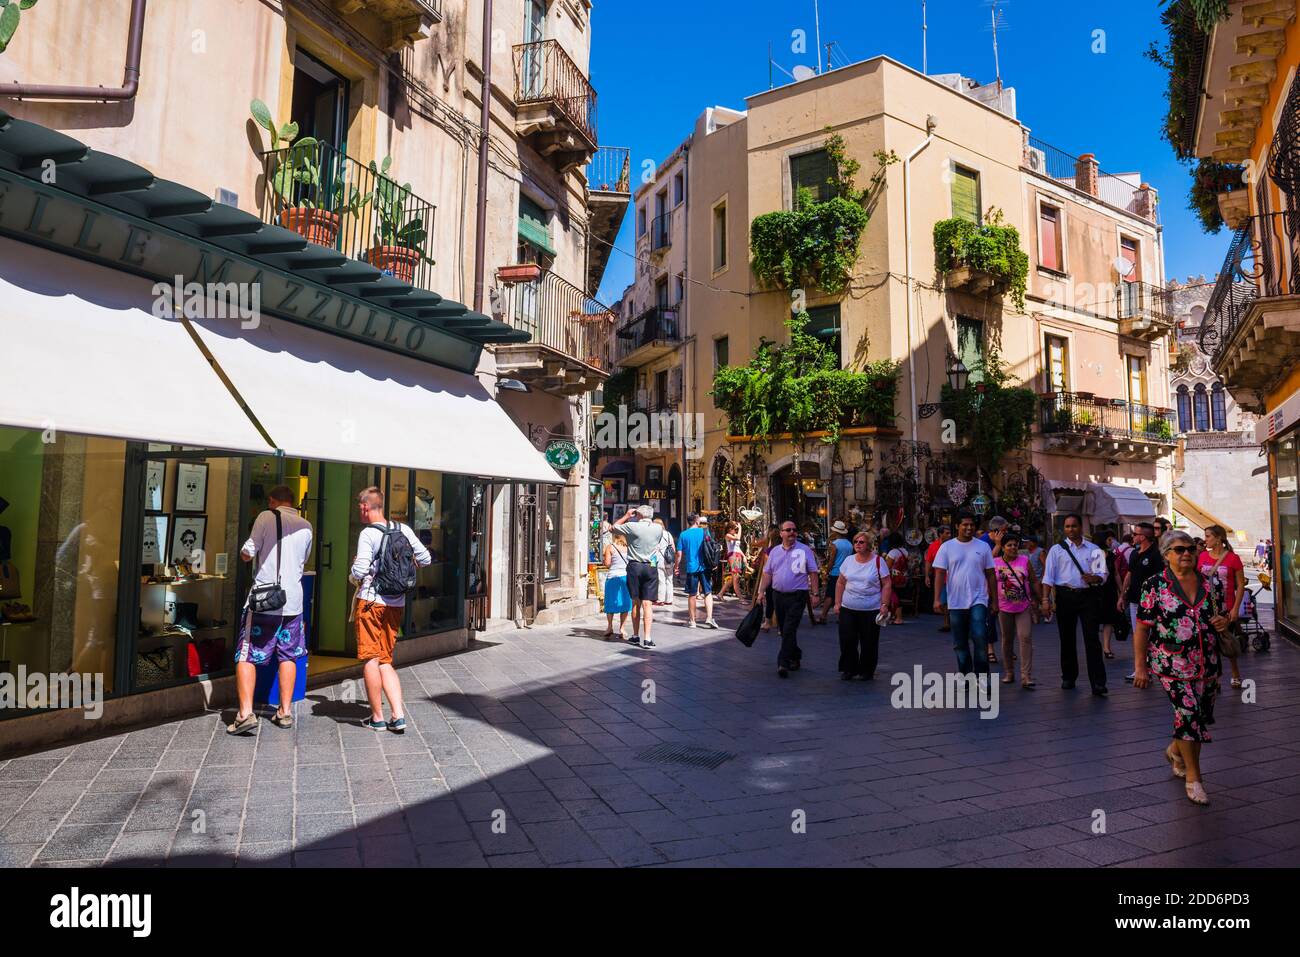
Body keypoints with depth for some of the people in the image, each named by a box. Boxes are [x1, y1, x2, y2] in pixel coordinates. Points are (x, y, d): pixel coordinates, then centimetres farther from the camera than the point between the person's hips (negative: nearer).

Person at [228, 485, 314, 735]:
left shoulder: (266, 517, -3)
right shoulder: (306, 526, 10)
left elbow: (247, 553, -9)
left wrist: (244, 553, 12)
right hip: (293, 601, 4)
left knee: (246, 657, 3)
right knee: (288, 656, 13)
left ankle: (246, 713, -6)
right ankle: (285, 712, 16)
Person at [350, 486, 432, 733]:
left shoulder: (368, 534, -11)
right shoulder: (403, 530, 5)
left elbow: (359, 572, -17)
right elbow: (425, 559, 7)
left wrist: (355, 569, 5)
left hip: (370, 601, -6)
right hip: (396, 604, 6)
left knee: (371, 660, 6)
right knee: (385, 662, 14)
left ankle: (377, 718, 14)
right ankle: (399, 715, 5)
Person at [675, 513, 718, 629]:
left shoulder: (683, 535, 0)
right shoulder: (704, 531, 1)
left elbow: (679, 553, 0)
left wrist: (677, 566, 10)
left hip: (691, 567, 0)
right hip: (705, 566, 0)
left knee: (692, 595, 8)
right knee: (708, 593, 4)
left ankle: (692, 621, 14)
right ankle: (709, 618, -10)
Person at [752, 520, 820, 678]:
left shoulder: (805, 550, -1)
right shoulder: (775, 551, 9)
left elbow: (813, 573, -1)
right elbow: (767, 573, 10)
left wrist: (815, 593, -7)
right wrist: (760, 592, 2)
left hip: (797, 596, -5)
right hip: (778, 595, 5)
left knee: (789, 630, -11)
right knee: (784, 630, 13)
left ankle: (783, 663, -10)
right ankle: (795, 656, 31)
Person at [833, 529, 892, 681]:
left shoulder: (878, 561, -2)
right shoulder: (848, 561, 8)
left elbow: (887, 584, -2)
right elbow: (840, 583, 12)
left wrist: (884, 605, -10)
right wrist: (838, 603, 7)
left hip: (871, 610, -3)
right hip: (848, 609, 3)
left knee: (869, 643, 4)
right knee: (847, 641, 1)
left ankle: (867, 671, 20)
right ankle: (848, 669, 17)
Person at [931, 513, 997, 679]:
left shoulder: (983, 547, 4)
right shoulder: (947, 547, 2)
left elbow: (990, 575, 7)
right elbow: (940, 573, 0)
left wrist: (994, 601, 6)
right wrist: (937, 599, -8)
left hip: (978, 601, -1)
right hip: (955, 602, 1)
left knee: (980, 637, -14)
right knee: (960, 643, 9)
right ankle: (966, 676, 22)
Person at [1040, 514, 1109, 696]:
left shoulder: (1093, 549, 9)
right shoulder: (1057, 549, 5)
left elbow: (1102, 574, 8)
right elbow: (1048, 576, 1)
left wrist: (1095, 578, -16)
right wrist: (1046, 599, -7)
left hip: (1089, 596, 0)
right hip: (1066, 596, 0)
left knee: (1092, 639, -4)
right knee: (1067, 638, 9)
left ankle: (1098, 683, -4)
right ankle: (1068, 677, 24)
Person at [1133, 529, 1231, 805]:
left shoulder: (1212, 583, 5)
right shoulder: (1155, 585, -7)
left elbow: (1223, 614, 19)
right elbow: (1142, 628, -6)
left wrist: (1224, 622, -7)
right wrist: (1141, 666, -8)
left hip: (1208, 664, 5)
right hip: (1172, 665, -5)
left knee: (1202, 714, 14)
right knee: (1188, 713, -9)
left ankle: (1176, 750, 43)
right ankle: (1193, 776, 8)